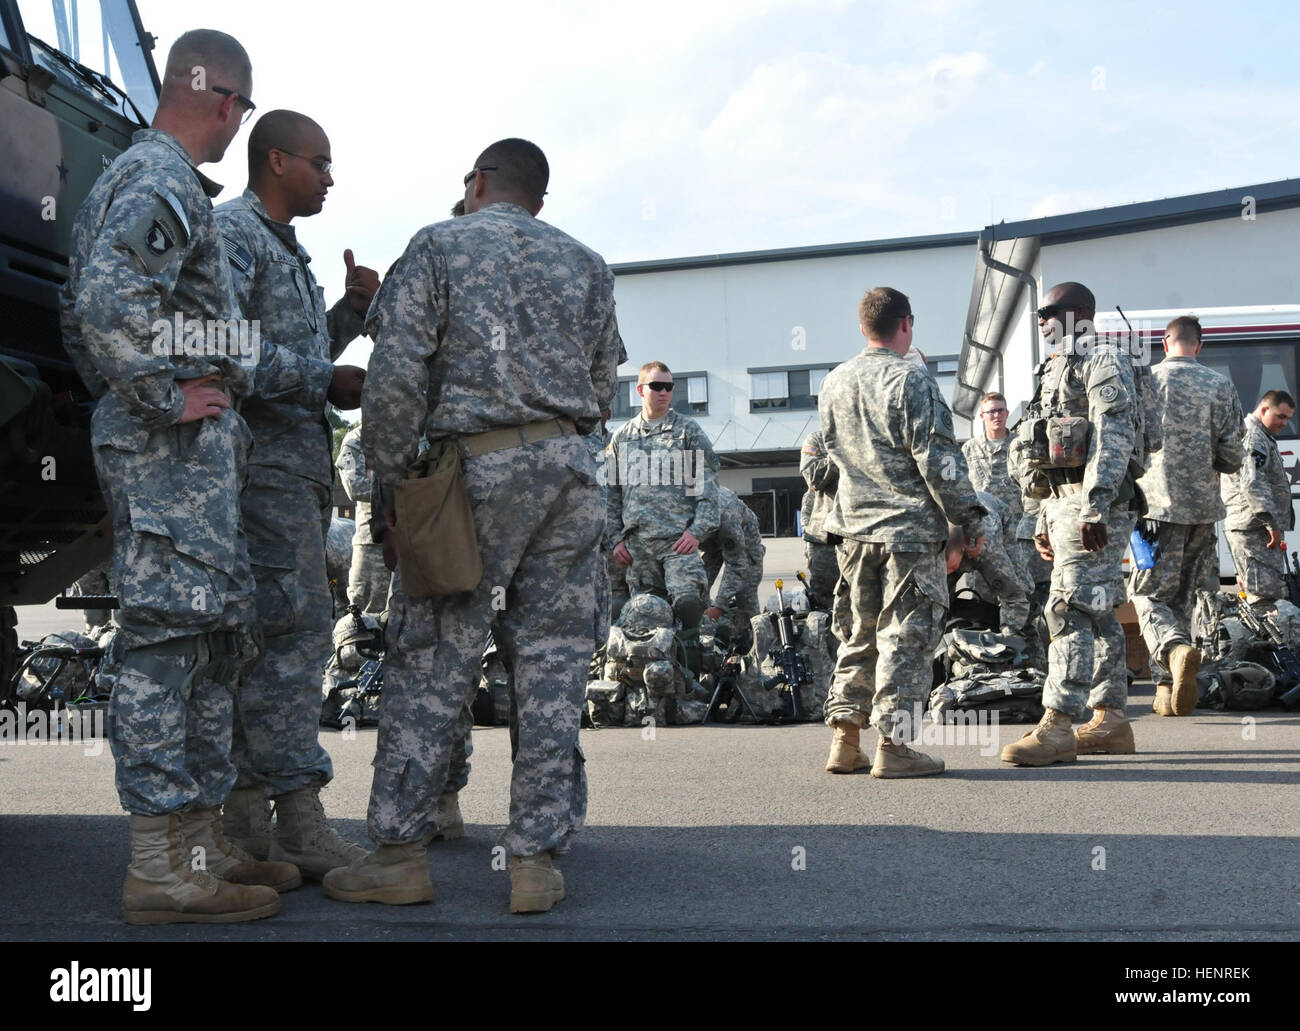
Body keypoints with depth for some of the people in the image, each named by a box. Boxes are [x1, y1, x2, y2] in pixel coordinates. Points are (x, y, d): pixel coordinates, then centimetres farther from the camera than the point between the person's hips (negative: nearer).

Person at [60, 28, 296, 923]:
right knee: (165, 638, -9)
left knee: (220, 639, 12)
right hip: (176, 445, -11)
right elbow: (110, 300, -26)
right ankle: (162, 866, -6)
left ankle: (202, 842, 18)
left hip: (190, 447, 11)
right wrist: (171, 396, -19)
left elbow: (80, 317, 27)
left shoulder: (132, 177, 24)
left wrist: (128, 398, 22)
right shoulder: (164, 181, -10)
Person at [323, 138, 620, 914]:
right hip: (571, 467, 4)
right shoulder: (585, 264, 15)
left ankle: (402, 851, 3)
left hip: (477, 470, -3)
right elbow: (601, 386, 14)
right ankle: (537, 856, 4)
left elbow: (396, 375, -5)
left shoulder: (440, 247, 4)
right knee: (554, 661, 4)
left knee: (432, 662, 1)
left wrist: (392, 480, 1)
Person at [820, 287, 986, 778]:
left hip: (854, 527, 6)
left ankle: (845, 740, 12)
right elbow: (938, 461, -14)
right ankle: (893, 745, -2)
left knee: (859, 635, 13)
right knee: (904, 636, -2)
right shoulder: (911, 379, -12)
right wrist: (969, 518, -5)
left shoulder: (834, 383, 9)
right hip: (910, 527, -6)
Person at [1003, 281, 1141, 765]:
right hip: (1066, 501, 10)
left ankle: (1057, 727, -18)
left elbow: (1114, 436, -17)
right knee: (1099, 614, 11)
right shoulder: (1059, 367, 25)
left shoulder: (1102, 360, -6)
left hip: (1095, 502, -10)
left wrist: (1095, 507, -25)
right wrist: (1046, 521, 24)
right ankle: (1111, 720, 15)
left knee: (1071, 610, -15)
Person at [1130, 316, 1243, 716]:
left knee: (1148, 594, 1)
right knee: (1182, 596, 13)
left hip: (1158, 504, -2)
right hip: (1203, 505, 3)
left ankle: (1175, 649, -29)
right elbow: (1231, 457, 0)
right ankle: (1167, 687, 12)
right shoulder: (1220, 385, 3)